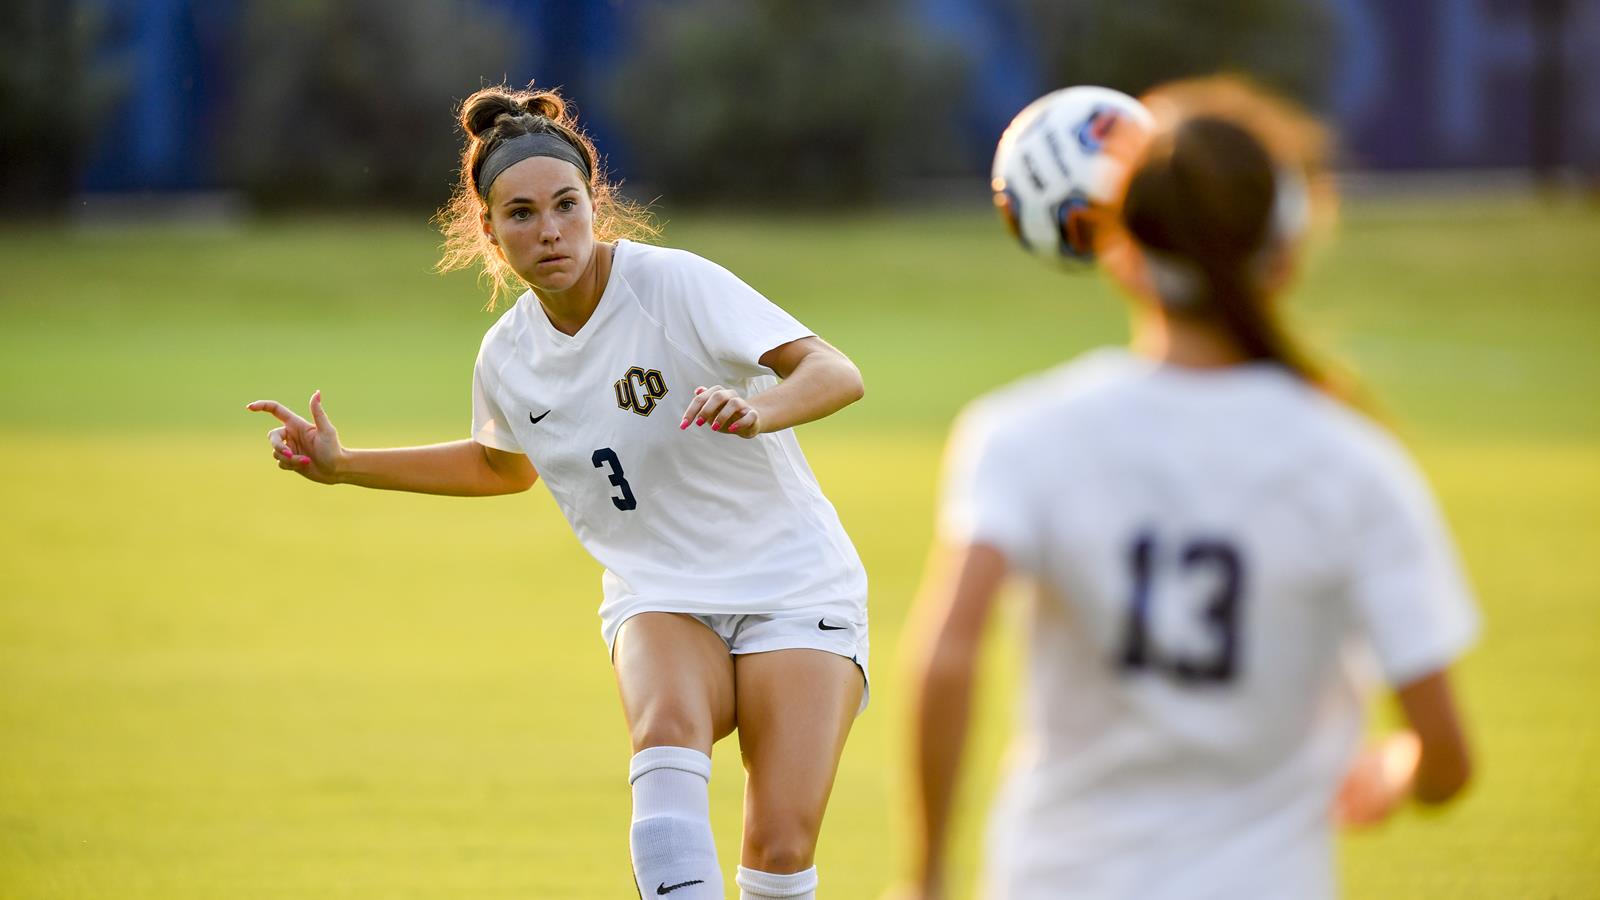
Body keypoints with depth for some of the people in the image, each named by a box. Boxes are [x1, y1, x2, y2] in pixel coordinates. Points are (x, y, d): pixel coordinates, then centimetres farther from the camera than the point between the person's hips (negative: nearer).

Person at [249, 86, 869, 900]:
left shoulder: (676, 284, -15)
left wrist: (757, 411, -45)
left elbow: (835, 374, -24)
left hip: (793, 593, -3)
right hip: (660, 602, 3)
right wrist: (342, 465, 17)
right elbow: (504, 465, 25)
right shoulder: (506, 357, 1)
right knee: (667, 732, -34)